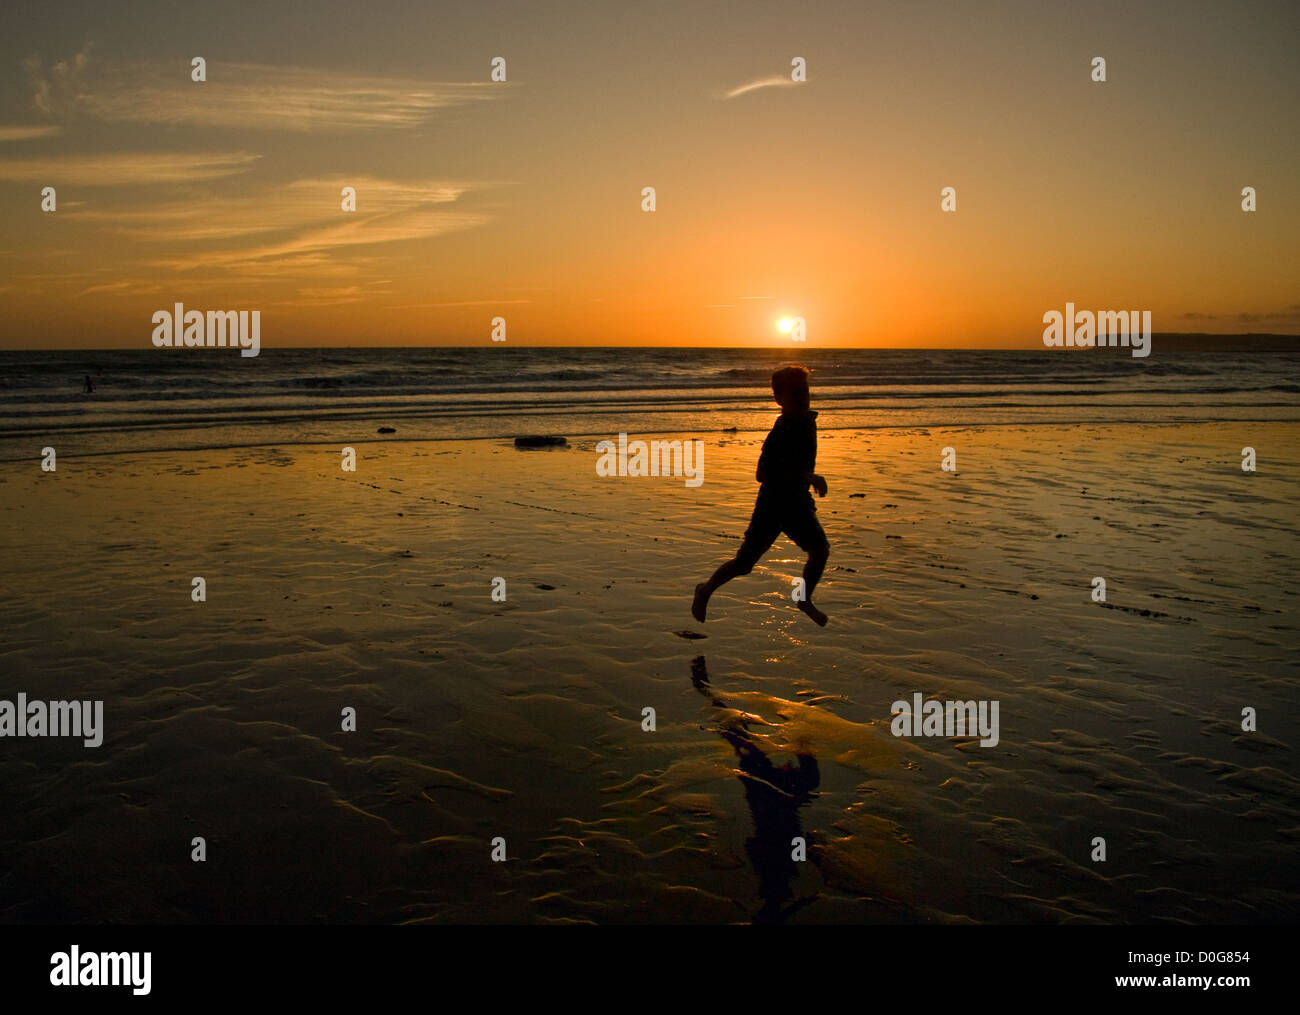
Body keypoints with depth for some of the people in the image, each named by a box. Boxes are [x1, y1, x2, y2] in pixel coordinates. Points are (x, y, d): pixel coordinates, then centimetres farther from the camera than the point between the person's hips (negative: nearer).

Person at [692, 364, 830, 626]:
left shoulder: (808, 420, 0)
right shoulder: (782, 431, -24)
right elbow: (762, 474, -30)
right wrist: (807, 476, -33)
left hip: (799, 502, 7)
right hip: (772, 504, -6)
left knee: (820, 548, -6)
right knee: (744, 563, 1)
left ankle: (805, 600, 17)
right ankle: (705, 591, 26)